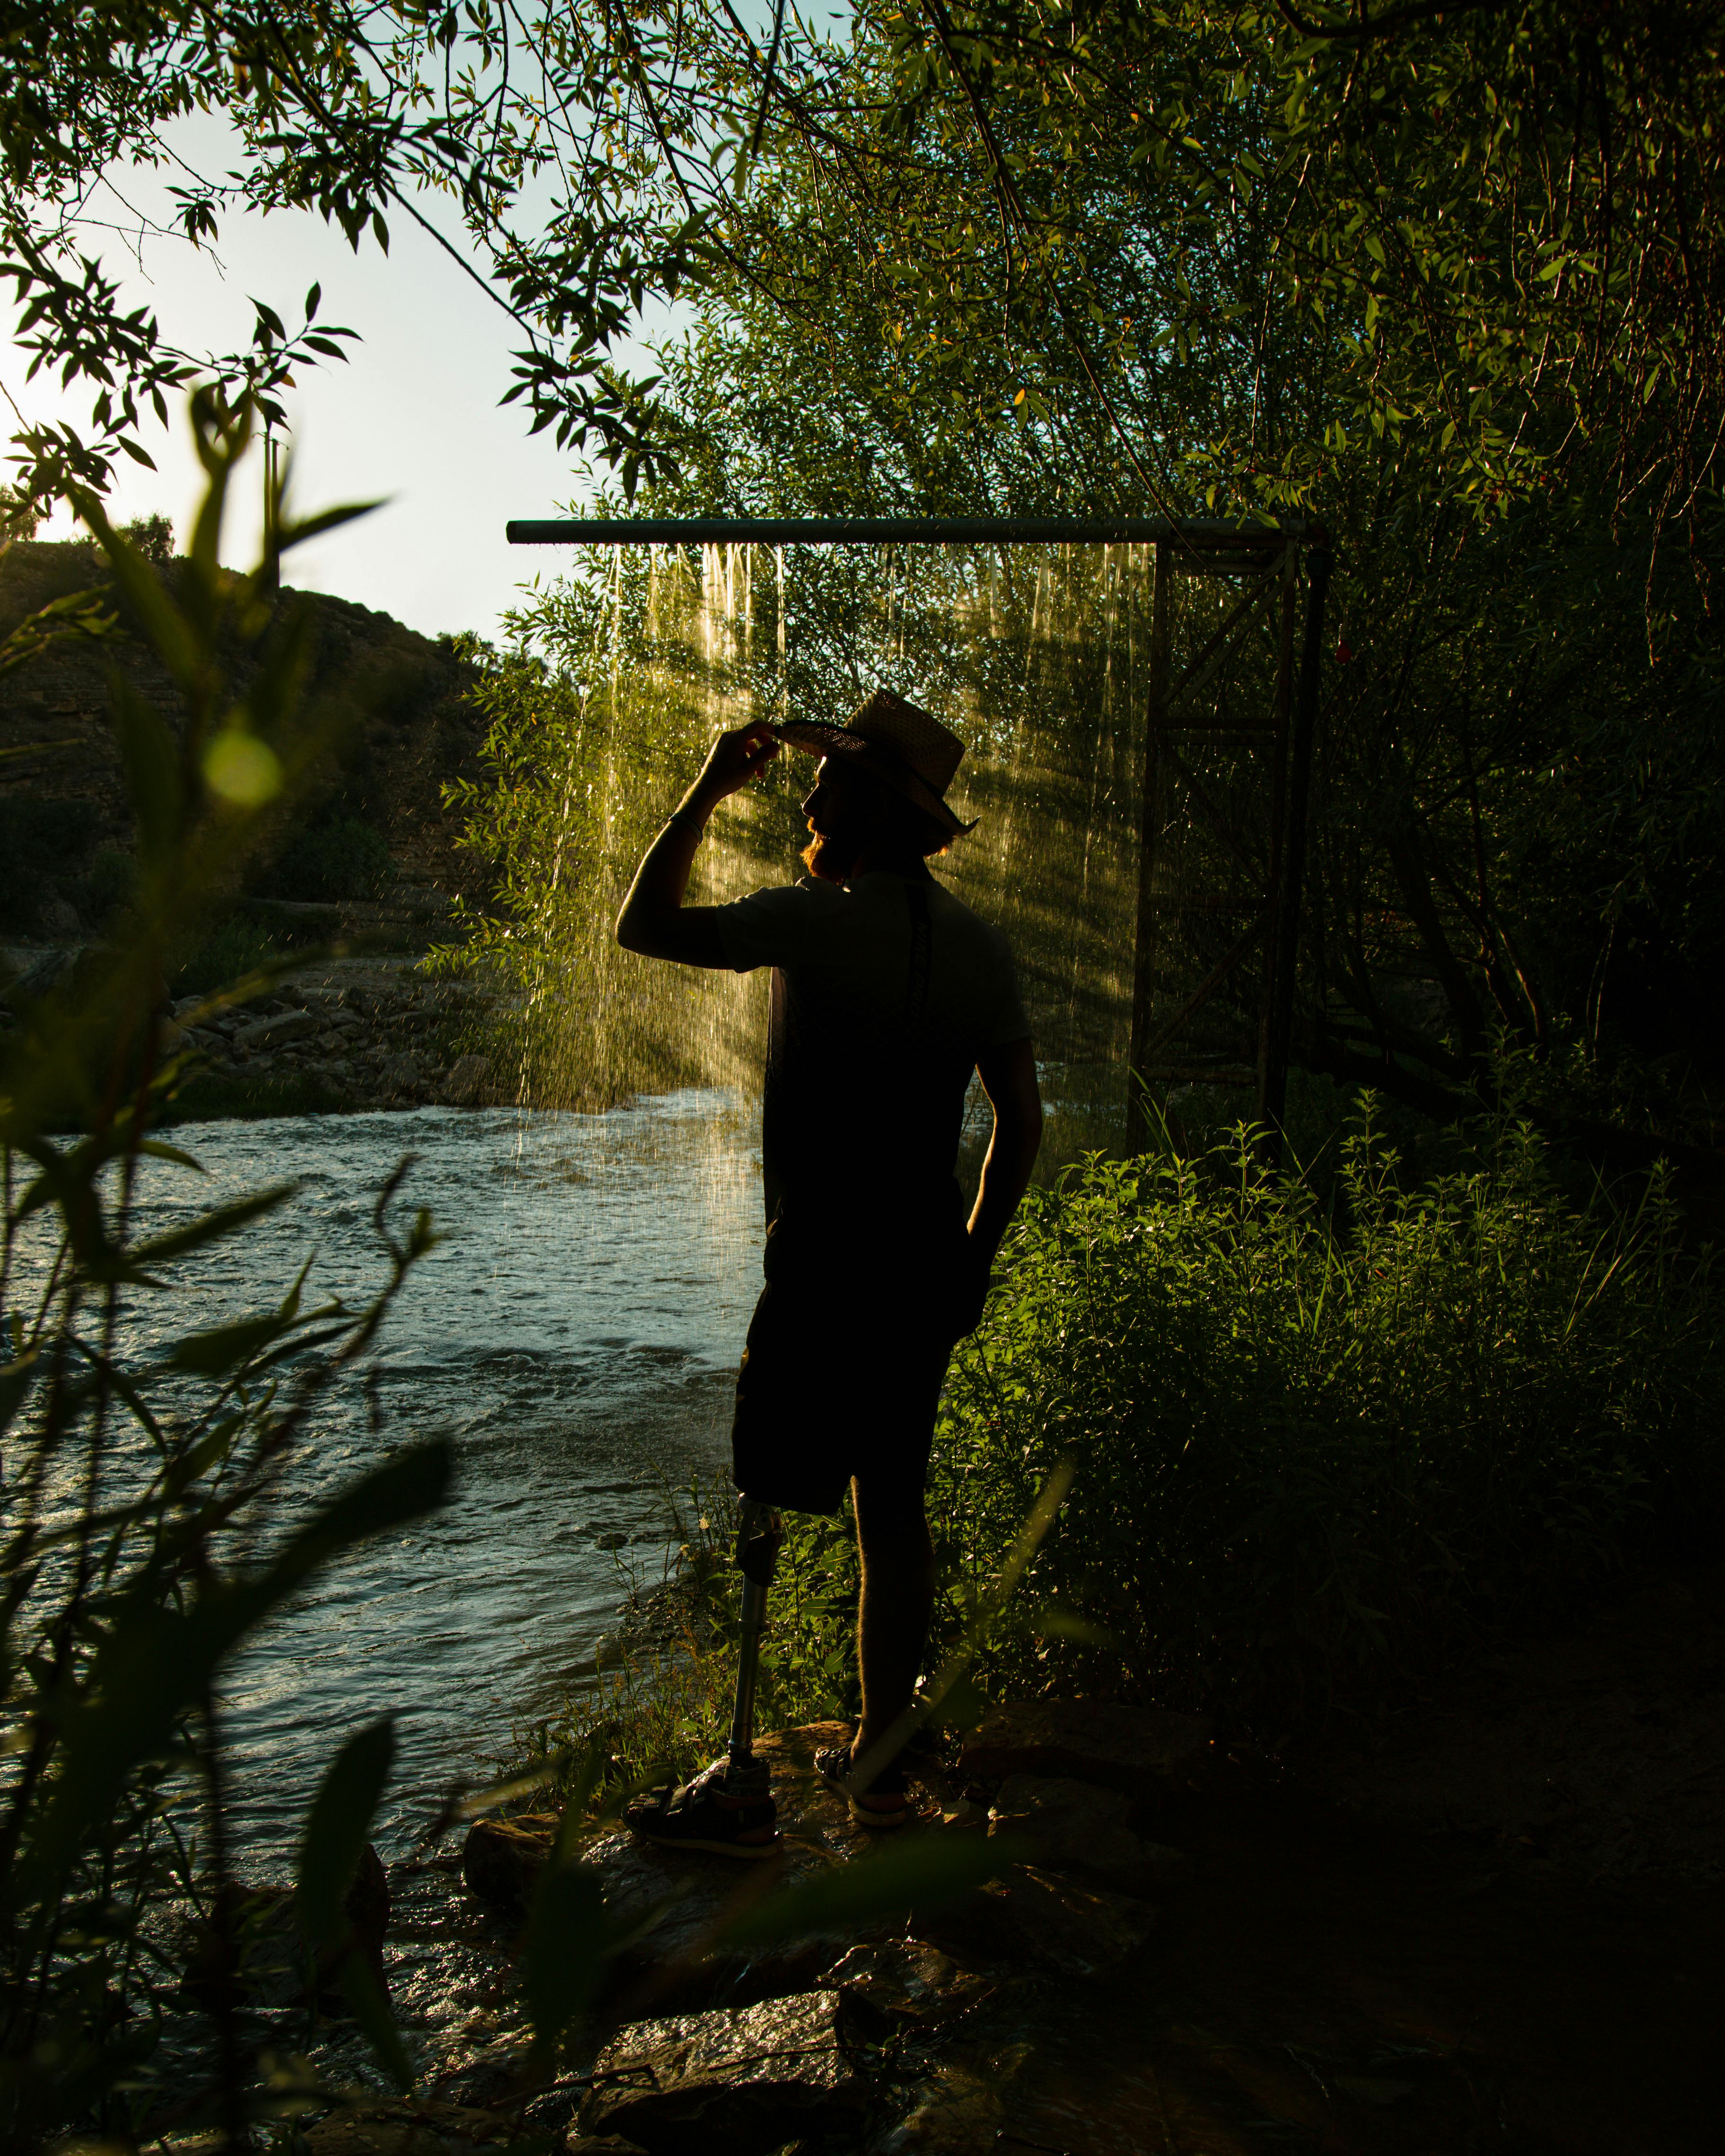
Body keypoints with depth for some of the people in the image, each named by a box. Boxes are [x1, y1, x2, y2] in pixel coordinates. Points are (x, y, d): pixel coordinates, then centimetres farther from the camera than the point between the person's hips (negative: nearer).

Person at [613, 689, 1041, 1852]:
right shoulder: (983, 947, 9)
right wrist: (973, 1257, 17)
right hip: (928, 1266, 7)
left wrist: (703, 798, 6)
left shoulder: (815, 923, -12)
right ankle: (882, 1761, 24)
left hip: (825, 1264, -7)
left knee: (768, 1510, 1)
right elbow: (1023, 1122, 10)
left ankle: (744, 1786, 8)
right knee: (894, 1508, 13)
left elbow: (644, 926, -3)